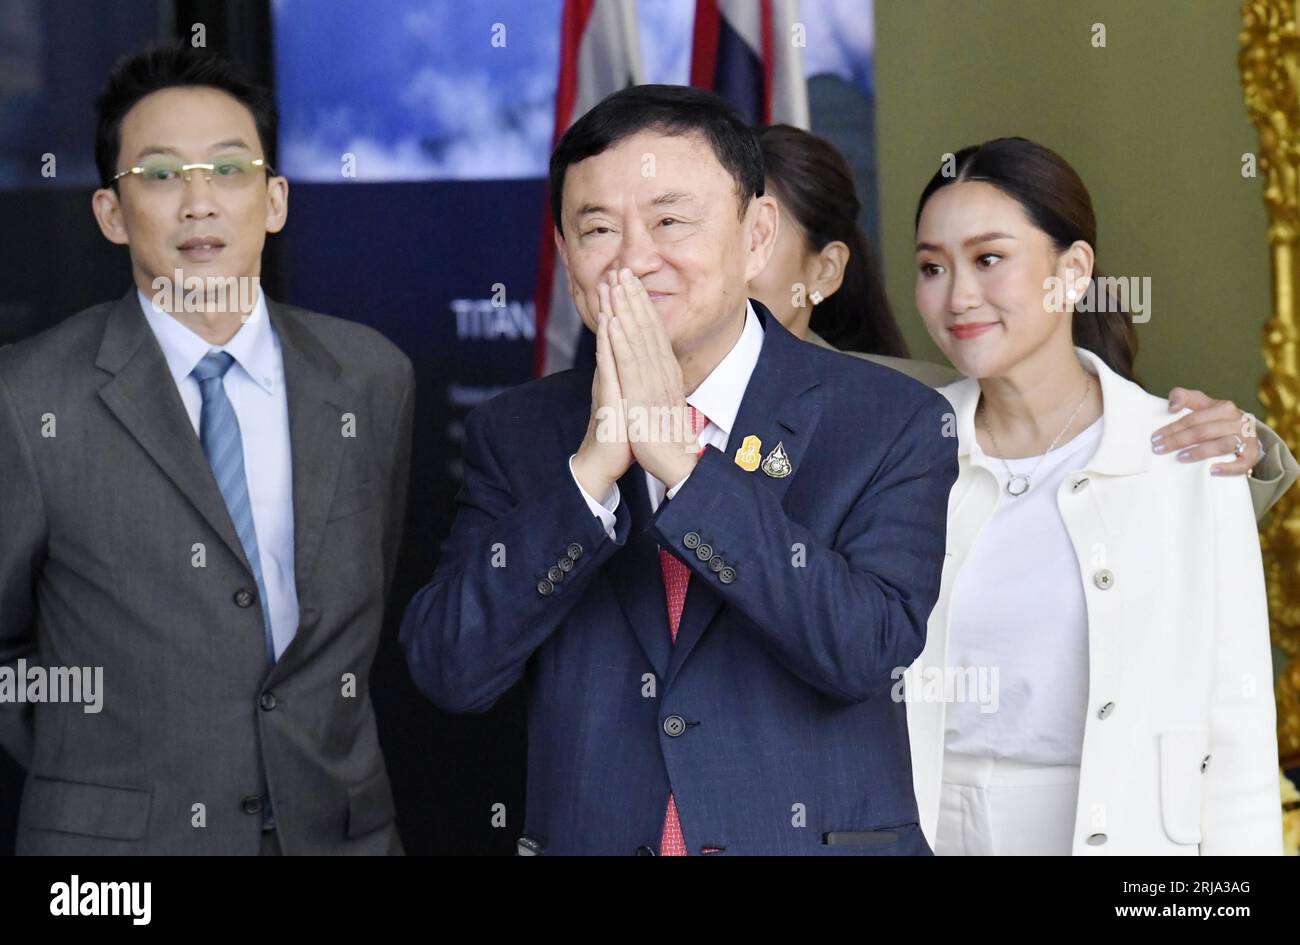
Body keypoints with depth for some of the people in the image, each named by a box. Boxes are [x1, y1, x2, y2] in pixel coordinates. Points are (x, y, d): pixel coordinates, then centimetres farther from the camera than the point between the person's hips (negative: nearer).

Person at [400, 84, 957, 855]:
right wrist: (592, 467, -18)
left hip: (822, 837, -1)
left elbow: (865, 650, -19)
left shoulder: (892, 423, -6)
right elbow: (450, 673, -9)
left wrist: (683, 461, -21)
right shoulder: (515, 435, 1)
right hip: (586, 835, 2)